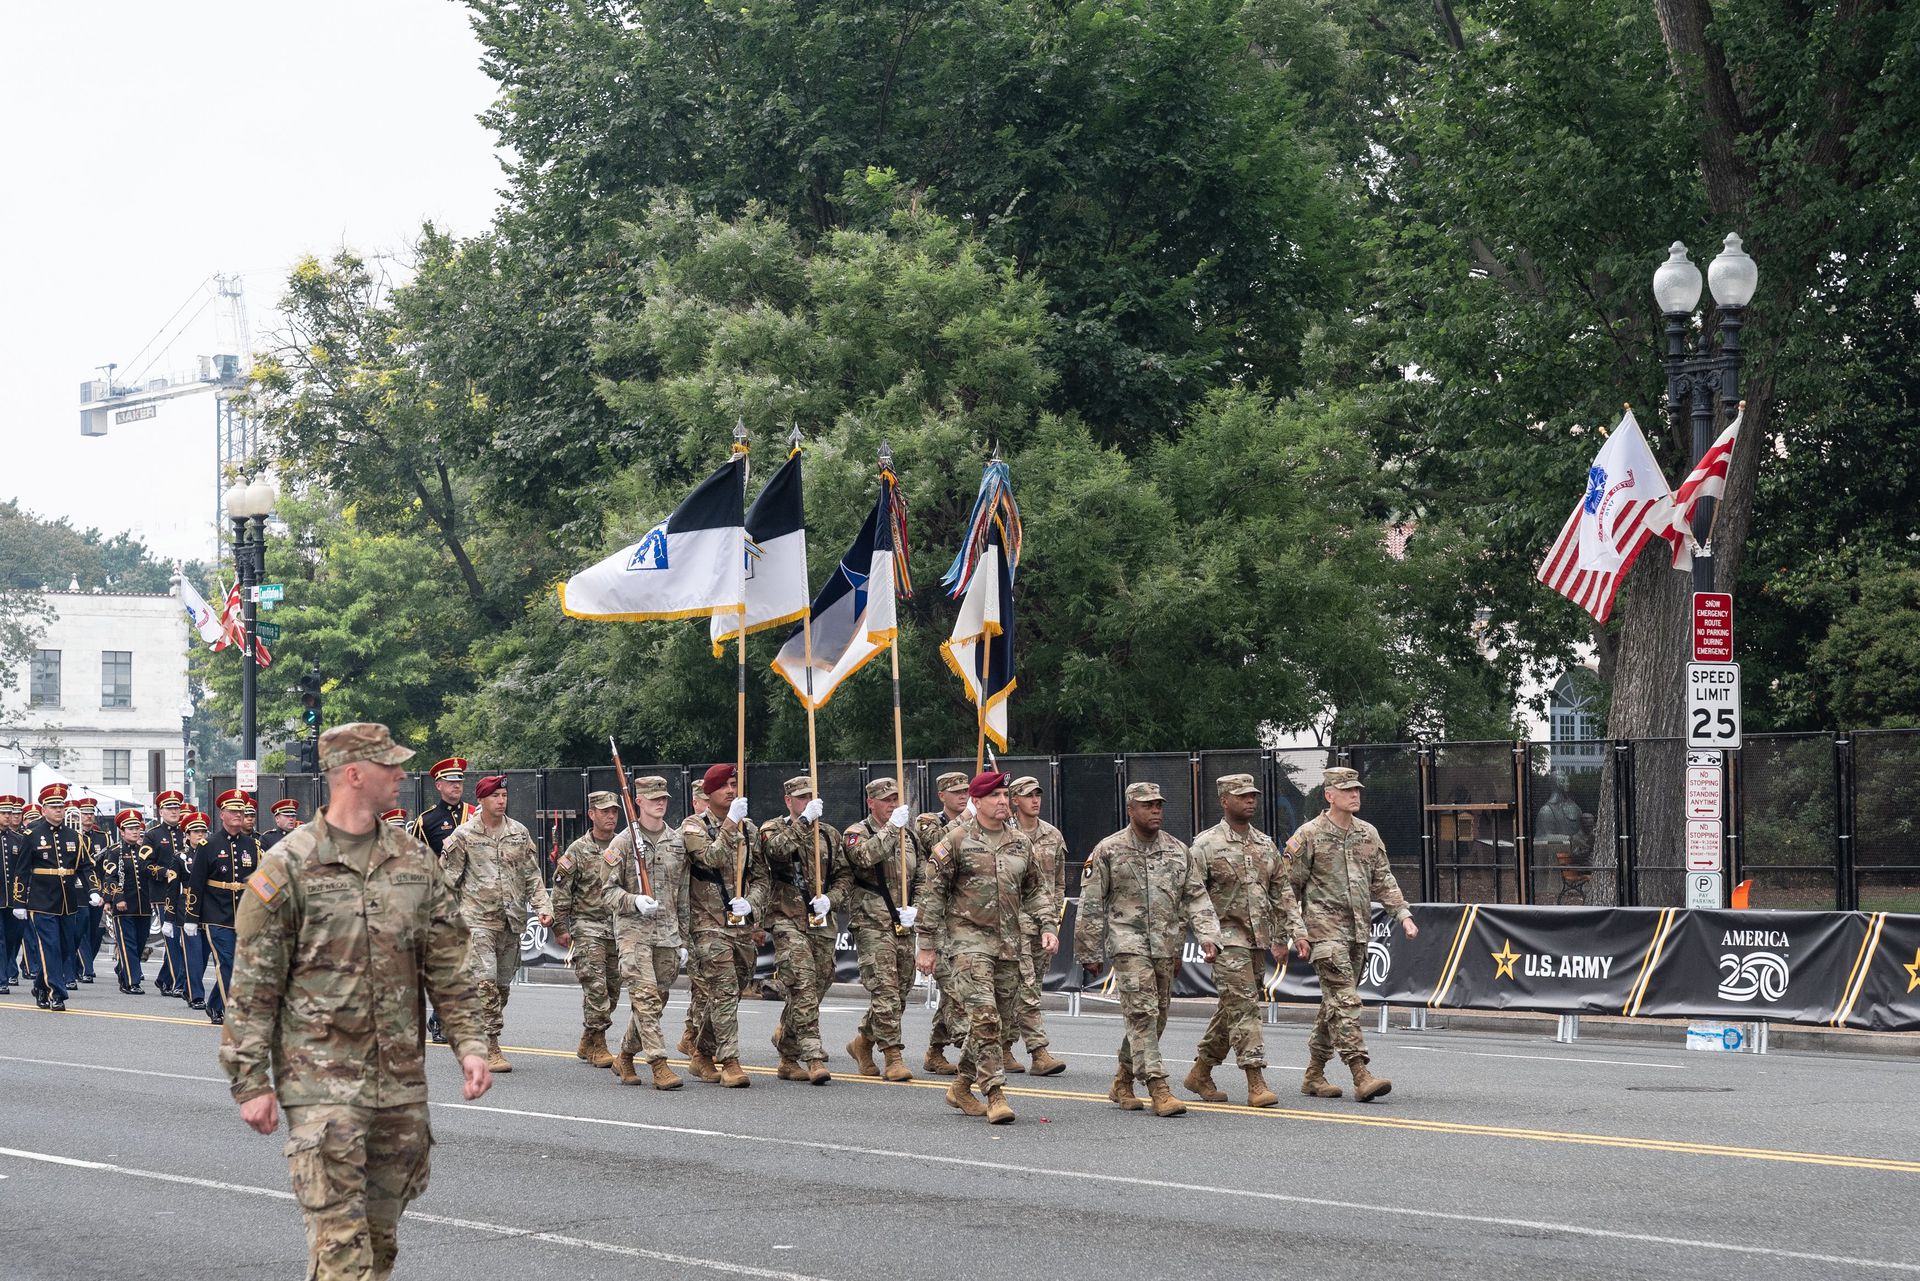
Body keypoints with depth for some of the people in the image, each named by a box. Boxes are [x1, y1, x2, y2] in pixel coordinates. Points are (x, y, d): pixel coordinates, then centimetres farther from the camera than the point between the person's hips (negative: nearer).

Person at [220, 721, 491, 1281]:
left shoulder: (416, 861, 8)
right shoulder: (288, 867, -7)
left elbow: (448, 965, 11)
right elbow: (253, 988, -6)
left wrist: (470, 1044, 1)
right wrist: (251, 1083, -8)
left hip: (402, 1081, 5)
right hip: (321, 1081, -5)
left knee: (381, 1231, 13)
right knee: (339, 1236, -11)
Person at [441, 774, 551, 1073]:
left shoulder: (519, 832, 9)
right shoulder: (464, 834, -1)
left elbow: (532, 875, 12)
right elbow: (447, 877, 1)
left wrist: (542, 907, 0)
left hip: (512, 920, 5)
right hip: (478, 918, -5)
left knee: (503, 984, 10)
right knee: (485, 982, -14)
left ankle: (478, 1041, 24)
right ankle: (491, 1051, -13)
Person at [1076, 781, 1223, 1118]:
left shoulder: (1178, 851, 10)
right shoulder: (1108, 851, -2)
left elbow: (1196, 898, 10)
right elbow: (1091, 906, 1)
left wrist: (1208, 935, -5)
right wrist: (1090, 953, 0)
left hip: (1167, 947, 5)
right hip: (1129, 942, -5)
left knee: (1156, 1017, 10)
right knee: (1142, 1013, -14)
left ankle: (1123, 1082, 26)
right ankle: (1158, 1089, -17)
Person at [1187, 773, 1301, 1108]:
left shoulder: (1265, 844, 13)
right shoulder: (1206, 844, -6)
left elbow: (1281, 891, 18)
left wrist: (1281, 936, 12)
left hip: (1257, 937, 7)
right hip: (1227, 934, -7)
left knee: (1231, 1007, 12)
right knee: (1243, 1005, -13)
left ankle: (1200, 1073, 25)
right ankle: (1256, 1083, -15)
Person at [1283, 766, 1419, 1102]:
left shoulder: (1368, 834, 13)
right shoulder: (1309, 835, -5)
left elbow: (1383, 880, 17)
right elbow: (1288, 887, -3)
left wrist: (1403, 914, 5)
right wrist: (1297, 929, -9)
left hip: (1359, 930, 7)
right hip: (1325, 930, -7)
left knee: (1335, 1003, 11)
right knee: (1344, 1000, -15)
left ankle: (1314, 1074, 20)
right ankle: (1361, 1076, -21)